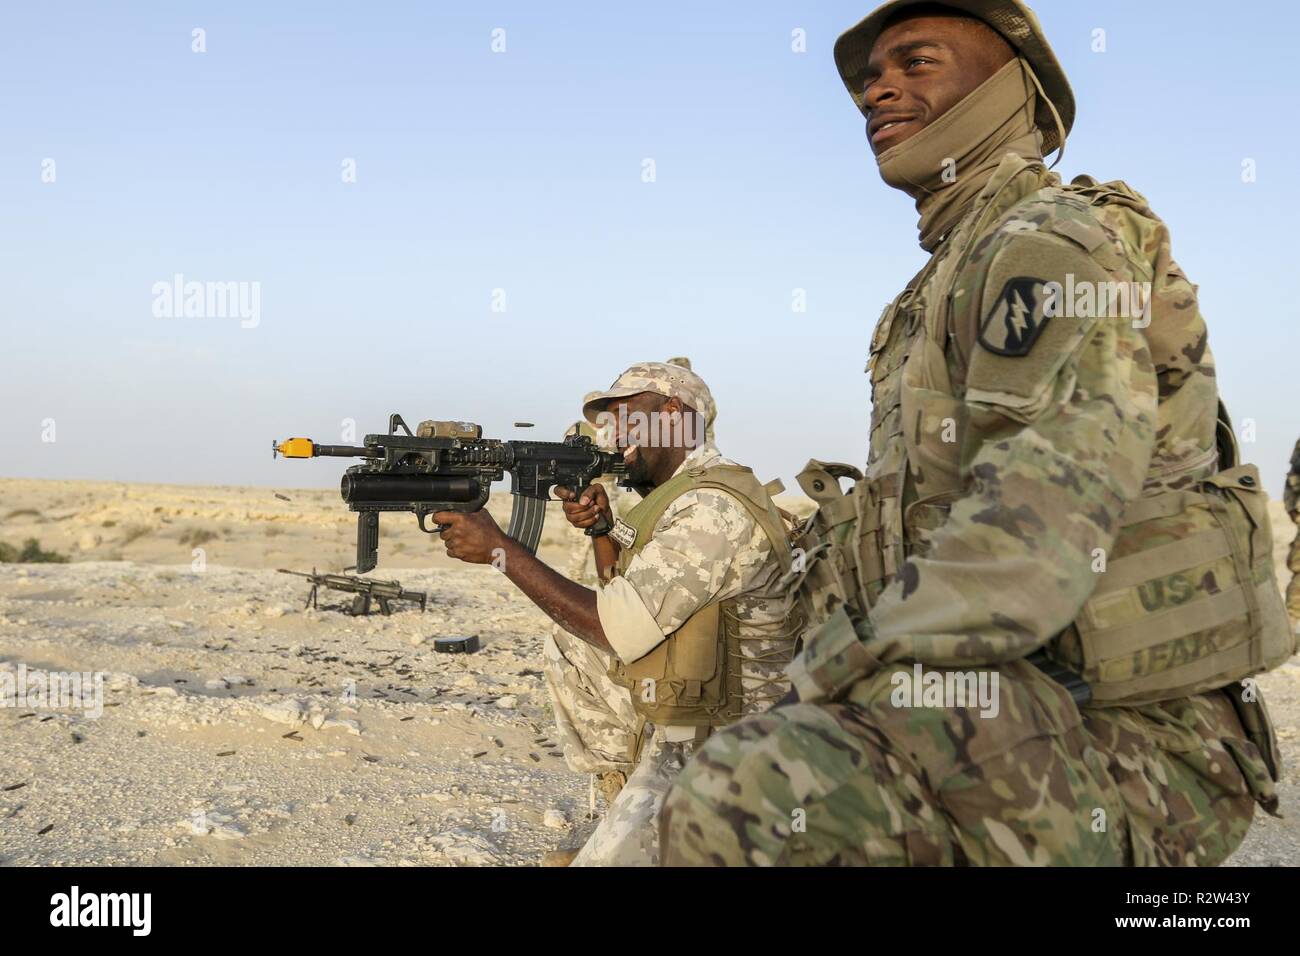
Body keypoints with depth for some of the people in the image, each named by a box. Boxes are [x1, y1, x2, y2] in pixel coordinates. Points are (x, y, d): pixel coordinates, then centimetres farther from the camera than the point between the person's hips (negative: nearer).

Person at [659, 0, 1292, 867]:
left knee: (739, 806, -27)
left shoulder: (1055, 242, -11)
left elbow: (1022, 554, -25)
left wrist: (830, 668, -17)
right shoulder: (947, 286, 19)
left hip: (1129, 755, -10)